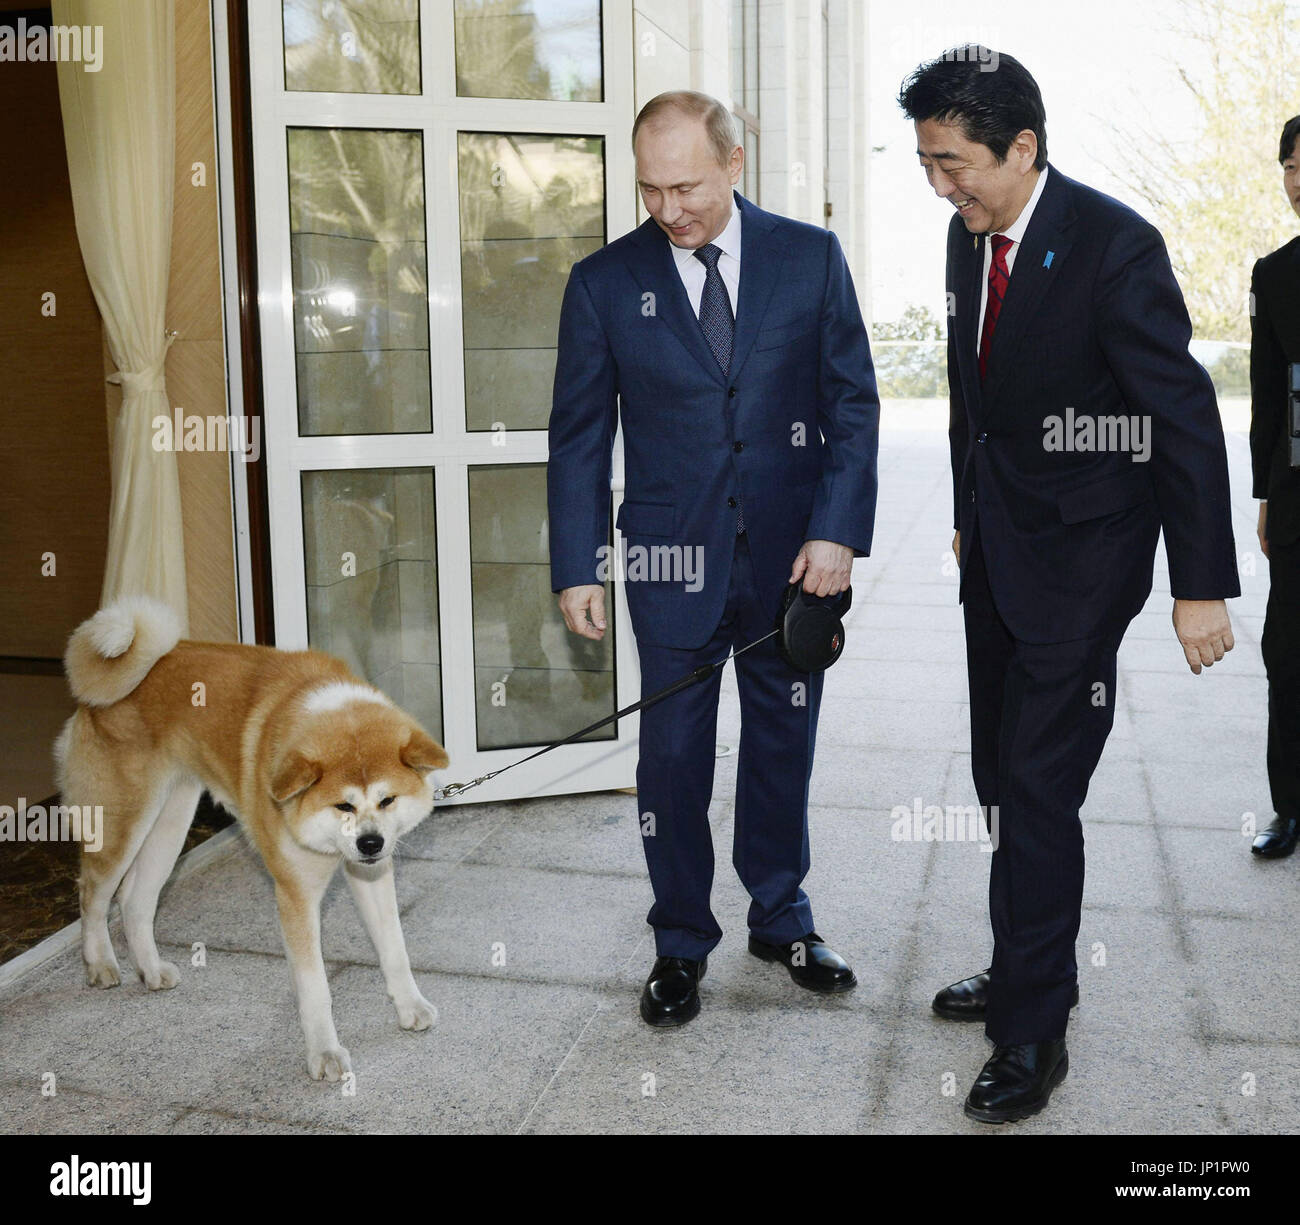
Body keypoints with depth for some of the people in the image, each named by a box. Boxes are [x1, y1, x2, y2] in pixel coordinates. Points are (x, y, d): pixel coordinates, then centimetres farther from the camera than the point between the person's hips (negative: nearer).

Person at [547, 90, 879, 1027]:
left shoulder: (811, 257, 0)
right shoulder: (604, 283, -1)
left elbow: (853, 403, 1)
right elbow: (579, 435, 1)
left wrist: (837, 530, -10)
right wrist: (577, 568, -5)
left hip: (795, 558, 1)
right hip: (673, 563, 0)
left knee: (783, 746, 14)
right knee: (672, 757, 6)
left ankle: (782, 919, 34)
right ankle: (681, 943, 25)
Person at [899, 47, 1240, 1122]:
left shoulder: (1115, 246, -18)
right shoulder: (970, 237, 6)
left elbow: (1185, 418, -18)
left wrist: (1202, 587, -19)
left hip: (1082, 557, -8)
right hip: (997, 551, 8)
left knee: (1038, 787, -6)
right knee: (1002, 779, 14)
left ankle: (1033, 1032, 9)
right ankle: (1032, 971, 32)